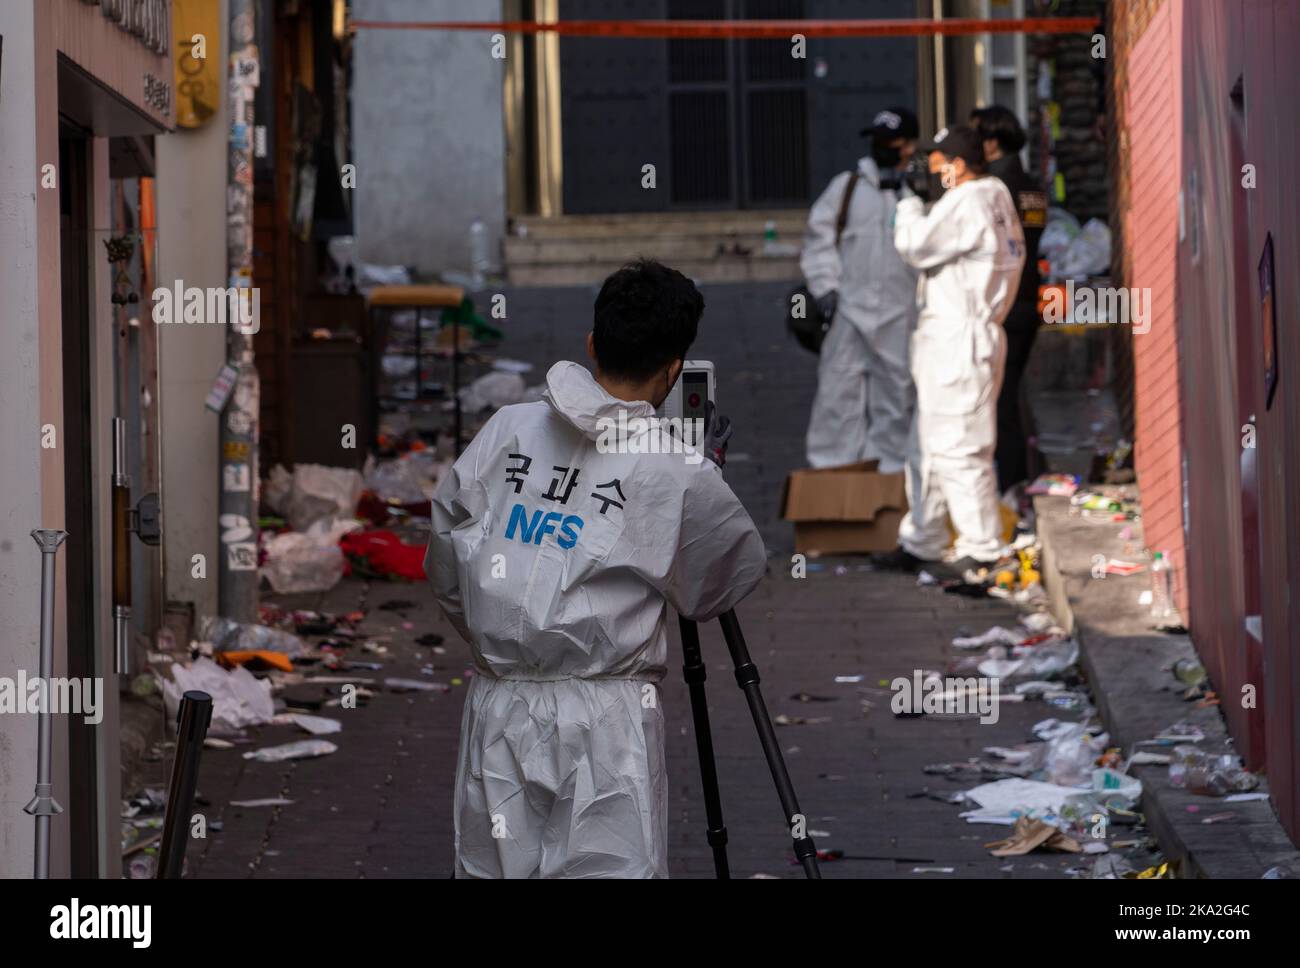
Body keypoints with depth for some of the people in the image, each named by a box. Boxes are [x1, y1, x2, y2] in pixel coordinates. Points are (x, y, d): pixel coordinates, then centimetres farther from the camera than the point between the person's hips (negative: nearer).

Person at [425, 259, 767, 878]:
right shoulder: (680, 475, -6)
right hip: (604, 720, -4)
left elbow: (444, 571, 12)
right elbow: (712, 593, 11)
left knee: (490, 871, 9)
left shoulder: (503, 430, 5)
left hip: (494, 711, 4)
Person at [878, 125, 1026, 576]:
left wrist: (910, 204, -2)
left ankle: (981, 549, 0)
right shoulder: (997, 200, 16)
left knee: (958, 451, -6)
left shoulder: (966, 204, -17)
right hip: (951, 339, 11)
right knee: (927, 448, 16)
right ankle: (920, 543, 23)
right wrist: (921, 205, 8)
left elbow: (915, 246, -17)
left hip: (959, 340, -11)